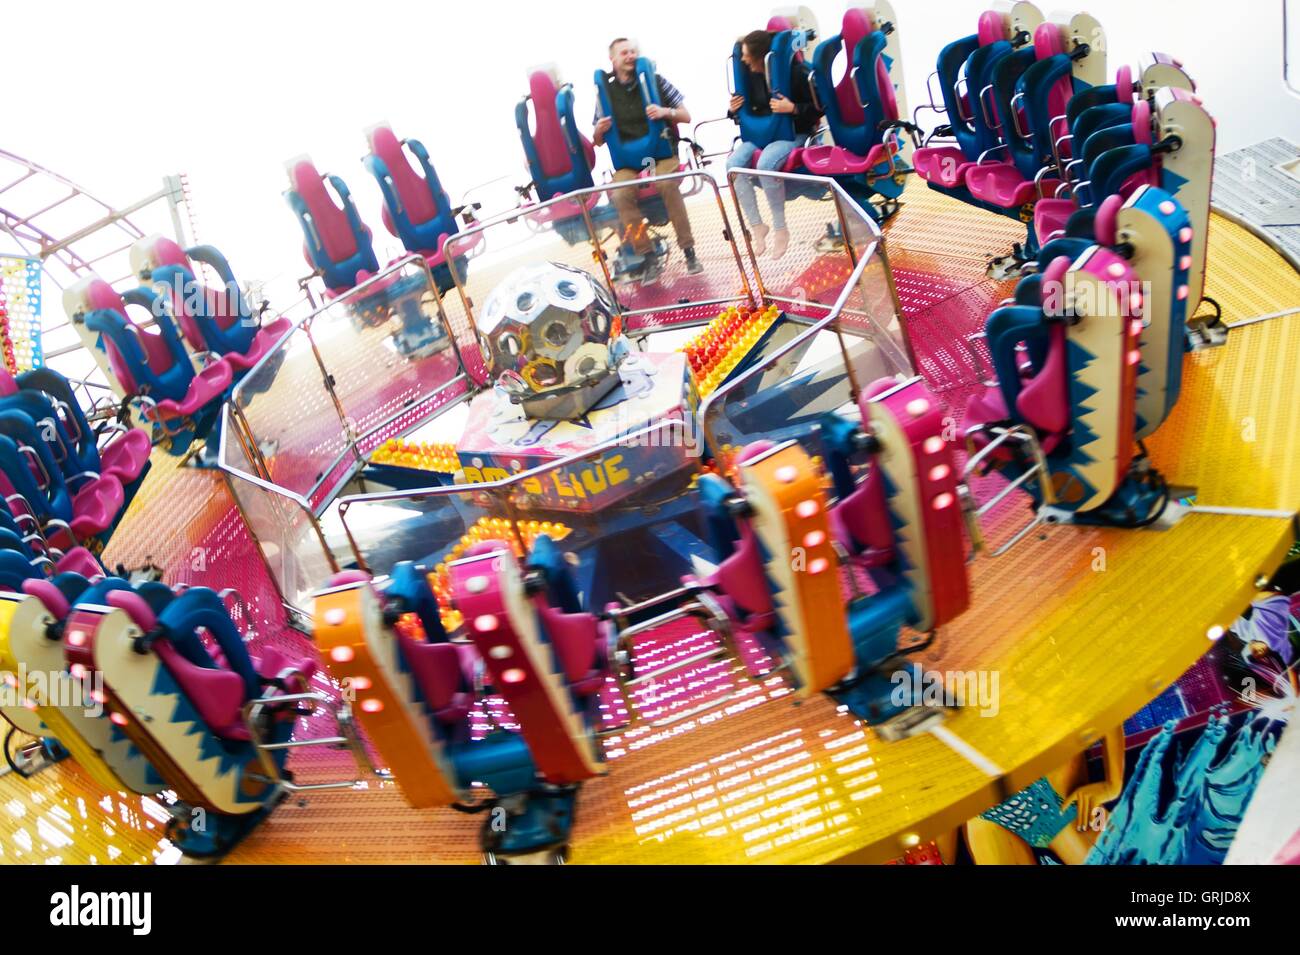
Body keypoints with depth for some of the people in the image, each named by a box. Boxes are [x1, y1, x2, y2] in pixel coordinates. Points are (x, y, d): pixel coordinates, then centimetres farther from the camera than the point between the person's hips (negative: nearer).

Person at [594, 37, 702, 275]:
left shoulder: (655, 81, 8)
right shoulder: (607, 91, 9)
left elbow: (686, 116, 9)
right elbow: (598, 142, 13)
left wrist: (665, 112, -11)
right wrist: (599, 131, -12)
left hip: (661, 151, -1)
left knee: (667, 184, -35)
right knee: (620, 195, -32)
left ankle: (688, 250, -27)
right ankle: (645, 255, -23)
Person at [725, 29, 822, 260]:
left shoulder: (796, 72, -12)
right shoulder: (751, 75, 4)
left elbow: (819, 108, -10)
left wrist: (792, 108, -25)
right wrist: (735, 110, -3)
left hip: (793, 134, -6)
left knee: (766, 163, -37)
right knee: (734, 164, -24)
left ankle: (780, 229, -21)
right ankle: (756, 225, -13)